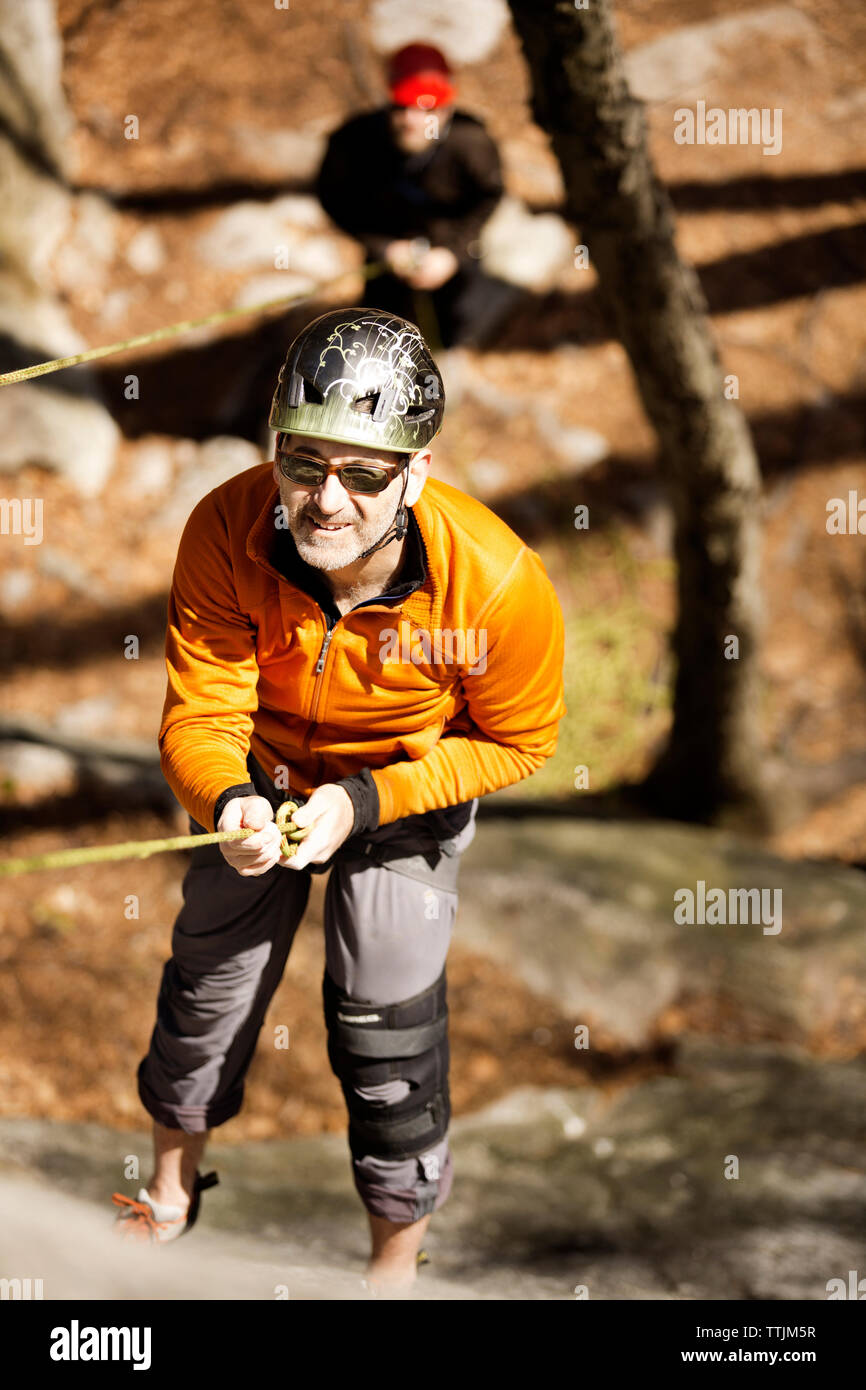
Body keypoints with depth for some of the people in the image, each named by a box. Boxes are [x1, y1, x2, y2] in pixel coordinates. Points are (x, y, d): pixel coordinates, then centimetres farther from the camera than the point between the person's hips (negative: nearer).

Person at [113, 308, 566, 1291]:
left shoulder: (496, 583, -36)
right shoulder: (227, 531, -32)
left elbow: (515, 743, -18)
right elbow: (200, 712, -26)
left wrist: (364, 802, -29)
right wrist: (228, 803, -48)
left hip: (410, 796, -2)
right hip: (260, 778, 3)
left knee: (387, 1034, -2)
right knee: (206, 990, 17)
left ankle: (394, 1266, 24)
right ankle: (171, 1194, 47)